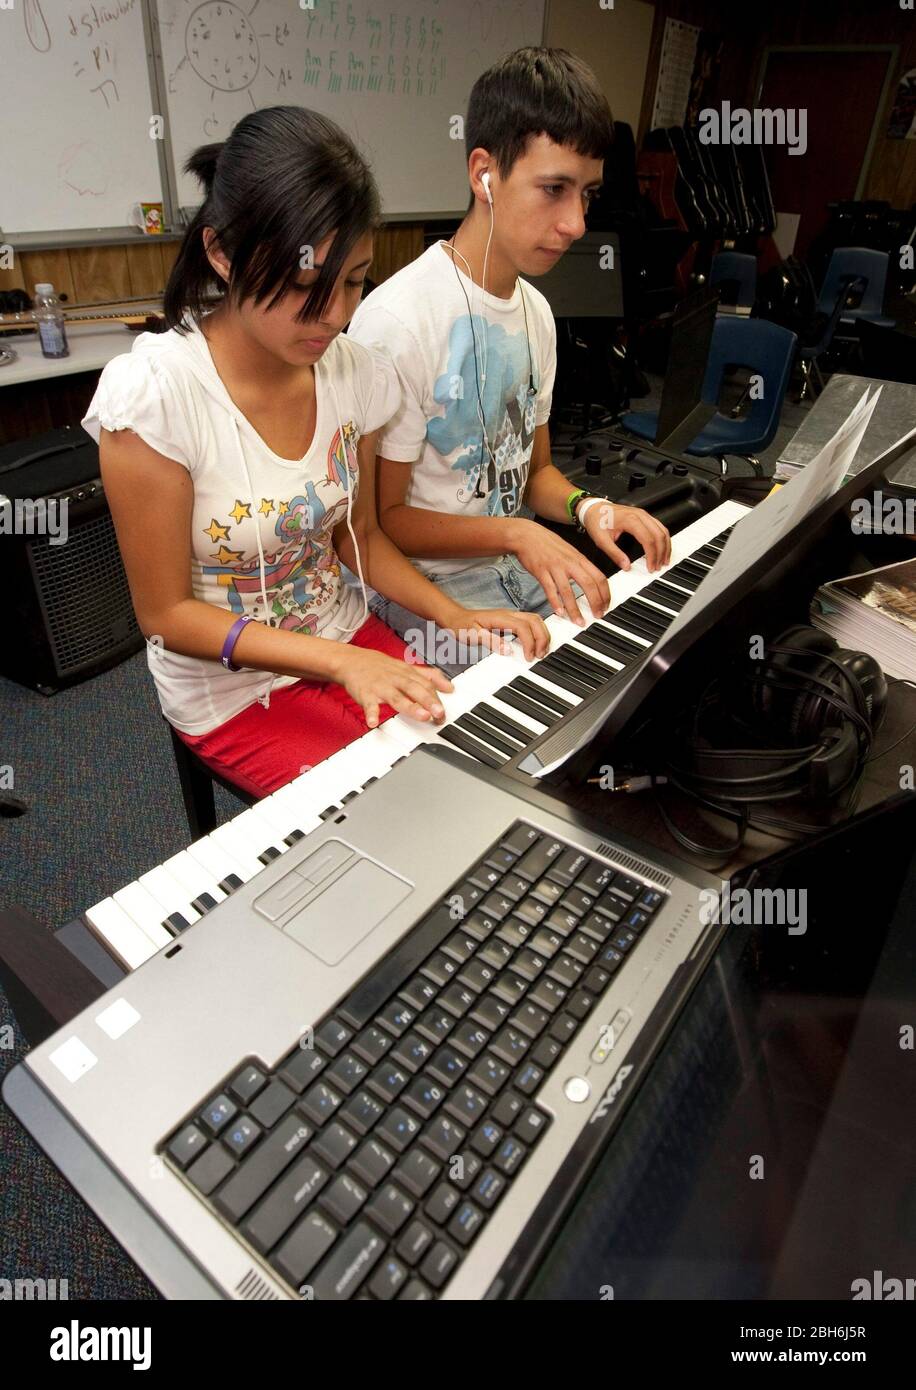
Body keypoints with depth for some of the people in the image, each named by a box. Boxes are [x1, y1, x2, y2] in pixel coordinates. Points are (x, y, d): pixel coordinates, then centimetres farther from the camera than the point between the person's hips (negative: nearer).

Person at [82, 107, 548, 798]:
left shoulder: (356, 372, -7)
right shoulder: (151, 392, -22)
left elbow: (359, 533, 5)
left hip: (348, 635, 5)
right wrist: (340, 661, -26)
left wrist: (455, 616, -11)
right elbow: (167, 614, -16)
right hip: (232, 690, -4)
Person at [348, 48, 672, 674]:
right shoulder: (396, 320, -20)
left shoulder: (536, 311, 6)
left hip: (515, 567, 7)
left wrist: (585, 506, -7)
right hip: (425, 585, -7)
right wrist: (515, 533, -25)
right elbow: (384, 518, -15)